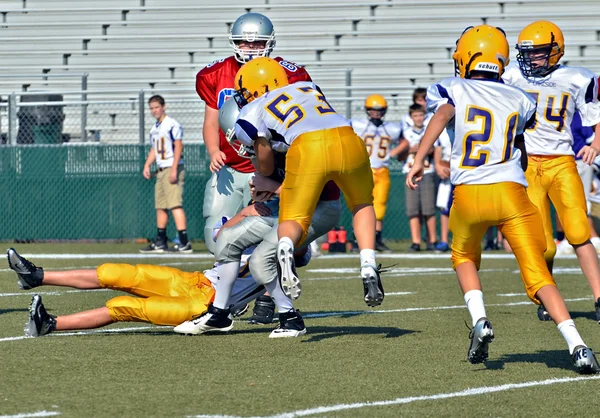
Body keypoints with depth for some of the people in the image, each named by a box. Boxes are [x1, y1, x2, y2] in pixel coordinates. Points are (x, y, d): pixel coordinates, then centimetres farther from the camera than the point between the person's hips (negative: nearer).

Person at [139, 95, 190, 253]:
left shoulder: (172, 125, -9)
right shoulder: (154, 129, 18)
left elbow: (178, 147, -14)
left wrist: (174, 169, -21)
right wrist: (147, 166, 11)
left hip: (172, 169, -9)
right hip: (160, 170, 9)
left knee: (175, 204, -16)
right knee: (160, 206, 12)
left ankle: (184, 242, -21)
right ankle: (160, 243, 19)